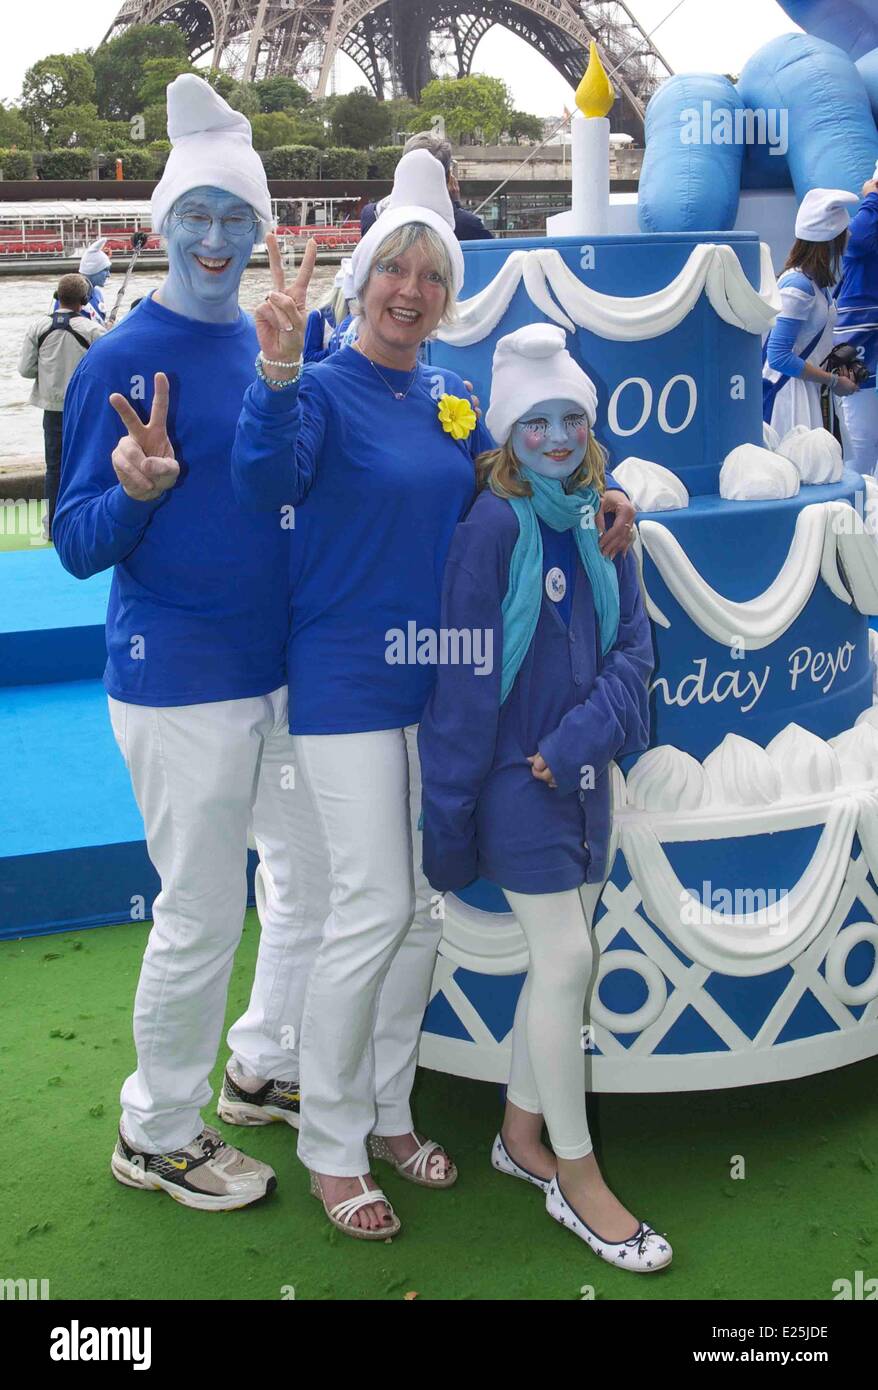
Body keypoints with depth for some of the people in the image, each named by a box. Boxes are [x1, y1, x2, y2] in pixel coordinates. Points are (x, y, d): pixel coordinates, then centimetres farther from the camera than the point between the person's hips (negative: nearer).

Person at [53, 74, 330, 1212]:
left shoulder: (270, 344, 7)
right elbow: (78, 545, -13)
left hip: (281, 665, 7)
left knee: (317, 878, 17)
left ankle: (263, 1067, 39)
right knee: (200, 919, 3)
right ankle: (156, 1135, 24)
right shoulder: (122, 361, -12)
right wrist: (137, 488, -31)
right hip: (178, 683, -7)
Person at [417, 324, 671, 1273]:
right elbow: (463, 678, -13)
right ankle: (577, 1179, 10)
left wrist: (578, 741, -14)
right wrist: (449, 813, -11)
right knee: (567, 961, -5)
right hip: (514, 779, -6)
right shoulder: (493, 526, -14)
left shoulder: (601, 519, 4)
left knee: (560, 961, 13)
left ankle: (521, 1134, 32)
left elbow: (634, 646, 2)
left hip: (582, 776, 6)